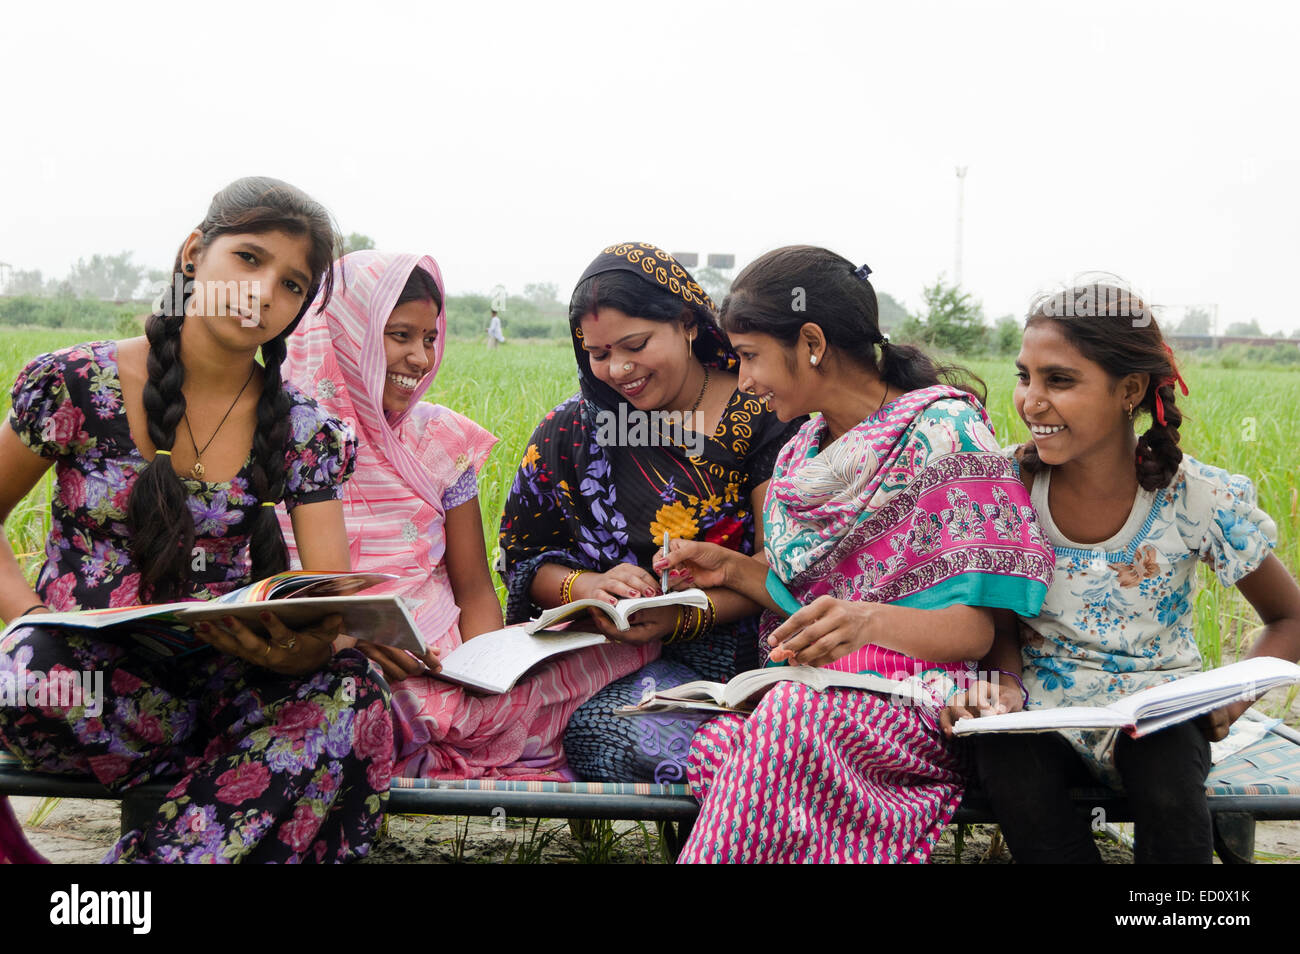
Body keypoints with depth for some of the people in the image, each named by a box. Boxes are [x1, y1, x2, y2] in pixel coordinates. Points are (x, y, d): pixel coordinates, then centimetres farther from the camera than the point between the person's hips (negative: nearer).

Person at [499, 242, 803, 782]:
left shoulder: (761, 416, 4)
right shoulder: (573, 430, 11)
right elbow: (528, 560, 12)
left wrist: (684, 617, -18)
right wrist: (587, 587, -10)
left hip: (740, 650, 0)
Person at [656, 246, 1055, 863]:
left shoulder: (944, 431, -7)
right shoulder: (802, 454, 15)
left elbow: (974, 629, -13)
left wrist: (869, 621, -31)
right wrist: (733, 569, 8)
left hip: (913, 693, -5)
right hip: (811, 695, 6)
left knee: (789, 720, -36)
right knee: (719, 739, -29)